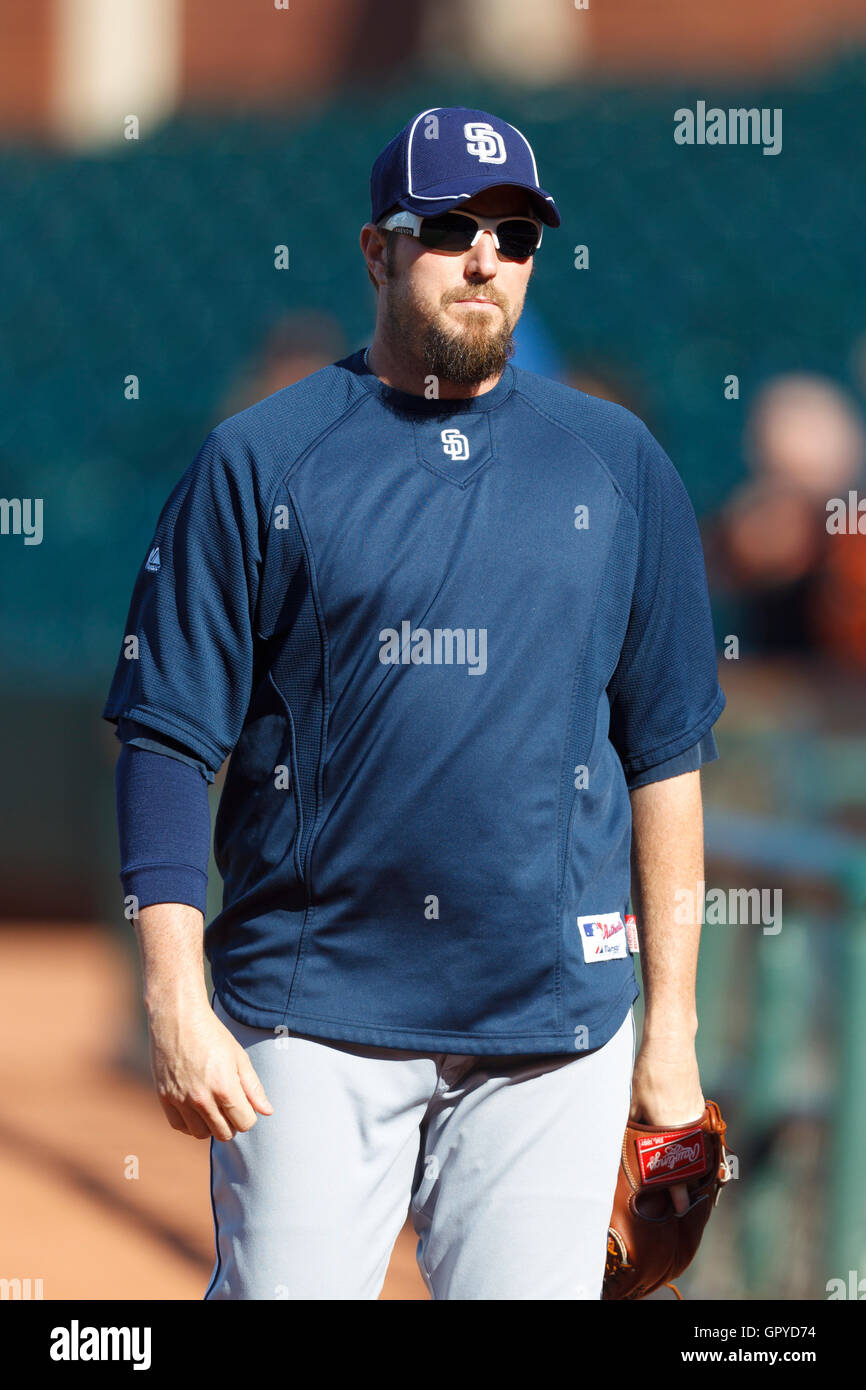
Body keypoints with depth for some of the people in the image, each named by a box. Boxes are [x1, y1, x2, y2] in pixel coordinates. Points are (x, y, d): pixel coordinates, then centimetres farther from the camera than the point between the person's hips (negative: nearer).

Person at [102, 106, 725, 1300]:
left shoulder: (617, 462, 11)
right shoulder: (260, 460, 3)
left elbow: (665, 750, 12)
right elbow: (170, 740, 0)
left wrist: (673, 1027, 9)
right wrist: (176, 1001, -9)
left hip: (554, 1016, 2)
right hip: (312, 1011, -2)